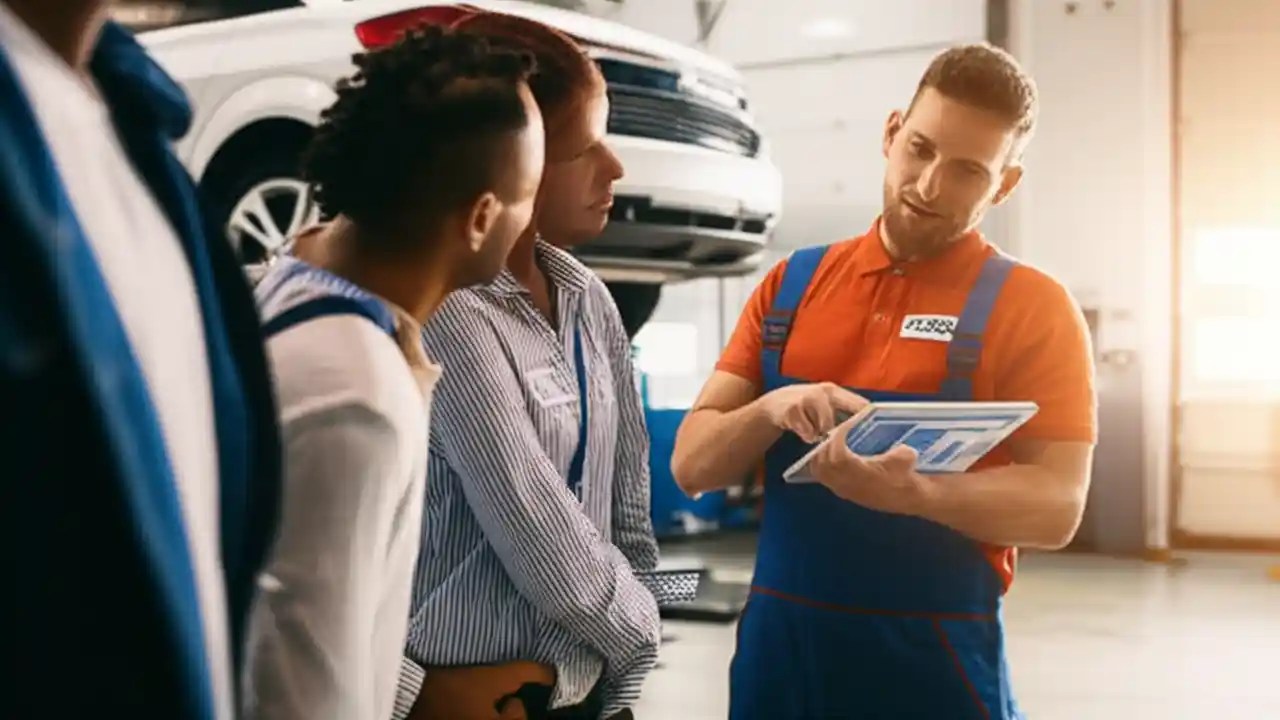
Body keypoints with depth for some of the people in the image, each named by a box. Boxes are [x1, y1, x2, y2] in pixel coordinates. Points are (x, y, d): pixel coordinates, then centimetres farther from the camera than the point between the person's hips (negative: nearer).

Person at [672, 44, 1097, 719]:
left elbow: (1057, 505, -10)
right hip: (778, 643, 3)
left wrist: (916, 491, -27)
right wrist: (769, 412, -17)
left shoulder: (1032, 307, -4)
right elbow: (691, 465, 4)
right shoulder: (791, 283, 5)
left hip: (934, 655, -3)